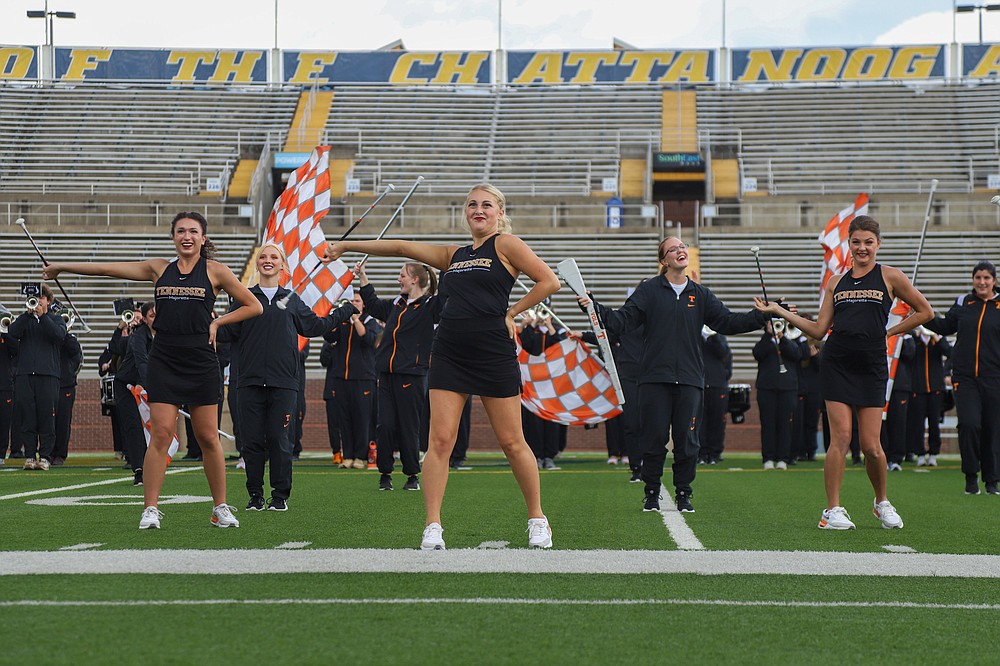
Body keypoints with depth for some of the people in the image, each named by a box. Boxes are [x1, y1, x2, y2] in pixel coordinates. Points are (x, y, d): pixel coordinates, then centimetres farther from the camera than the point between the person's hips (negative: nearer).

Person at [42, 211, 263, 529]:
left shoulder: (214, 271, 4)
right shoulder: (159, 268, 10)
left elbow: (253, 306, 8)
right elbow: (108, 269, 13)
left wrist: (217, 322, -1)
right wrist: (61, 267, 15)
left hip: (201, 362, -1)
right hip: (164, 361, 1)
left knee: (208, 437, 2)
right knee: (161, 433, -7)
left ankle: (221, 508, 13)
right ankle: (150, 509, -3)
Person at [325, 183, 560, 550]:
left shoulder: (506, 244, 2)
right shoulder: (454, 255, 18)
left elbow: (549, 281, -5)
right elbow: (403, 247, 18)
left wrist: (511, 313, -4)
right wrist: (347, 245, 16)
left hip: (494, 354, -5)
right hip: (449, 354, 5)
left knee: (511, 441, 1)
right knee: (440, 440, -5)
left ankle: (537, 520, 16)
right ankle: (433, 527, -4)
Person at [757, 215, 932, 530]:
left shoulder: (890, 277, 5)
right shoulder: (836, 281, 13)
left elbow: (924, 311, 11)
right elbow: (819, 330, 13)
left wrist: (889, 331, 6)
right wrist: (780, 312, 8)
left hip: (872, 368, -1)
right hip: (837, 365, 1)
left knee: (871, 445, -2)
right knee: (841, 437, -9)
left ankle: (882, 503, 23)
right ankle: (833, 510, 0)